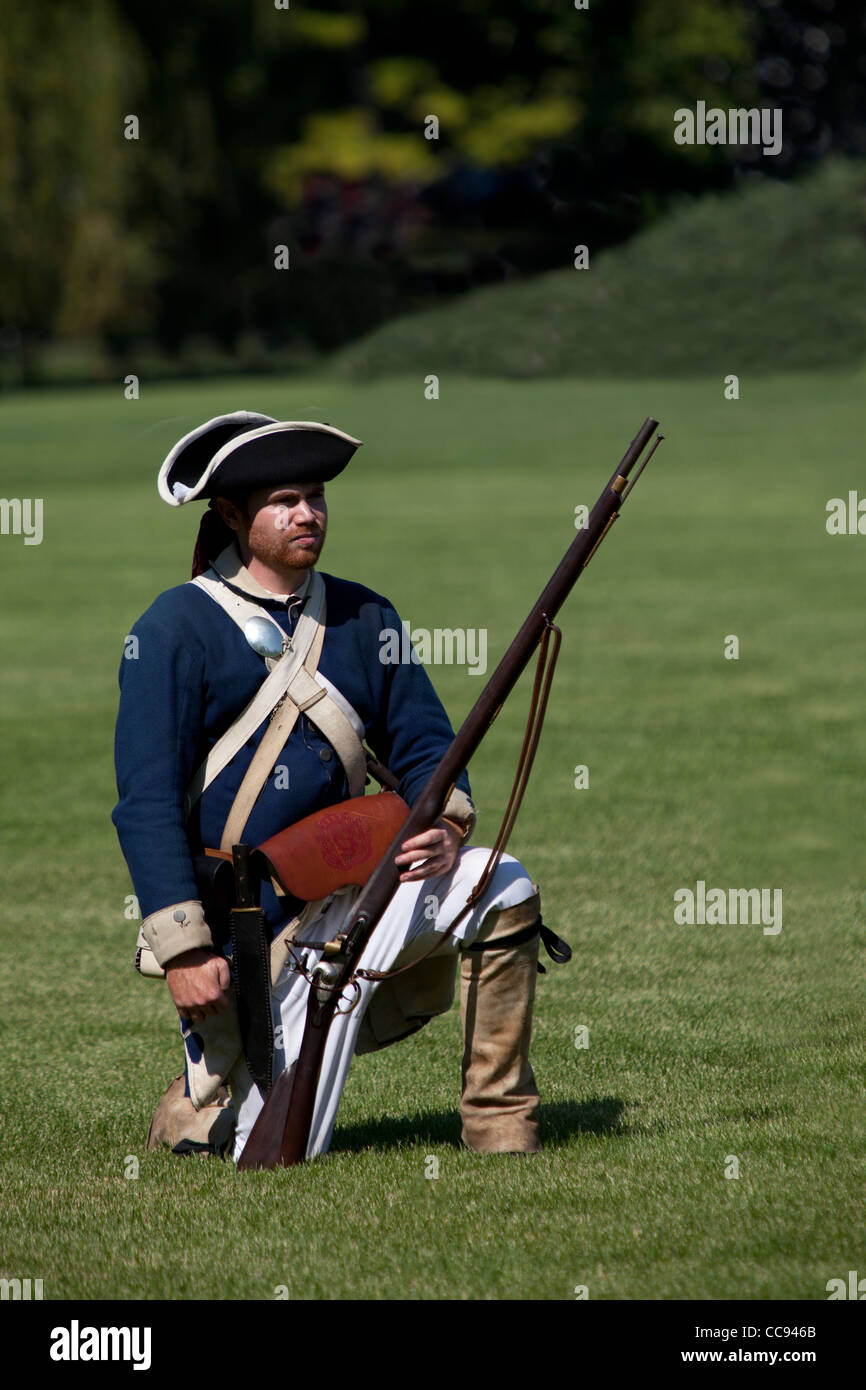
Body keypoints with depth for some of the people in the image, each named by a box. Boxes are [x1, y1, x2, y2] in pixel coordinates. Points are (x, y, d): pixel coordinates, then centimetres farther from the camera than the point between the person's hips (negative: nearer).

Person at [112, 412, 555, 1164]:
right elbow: (147, 804, -12)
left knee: (501, 887, -18)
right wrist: (184, 952, -20)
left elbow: (423, 742, 12)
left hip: (345, 898, 5)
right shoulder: (176, 630, -8)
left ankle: (503, 1131, -8)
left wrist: (447, 825, -13)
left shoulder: (363, 615, 9)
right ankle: (199, 1095, 24)